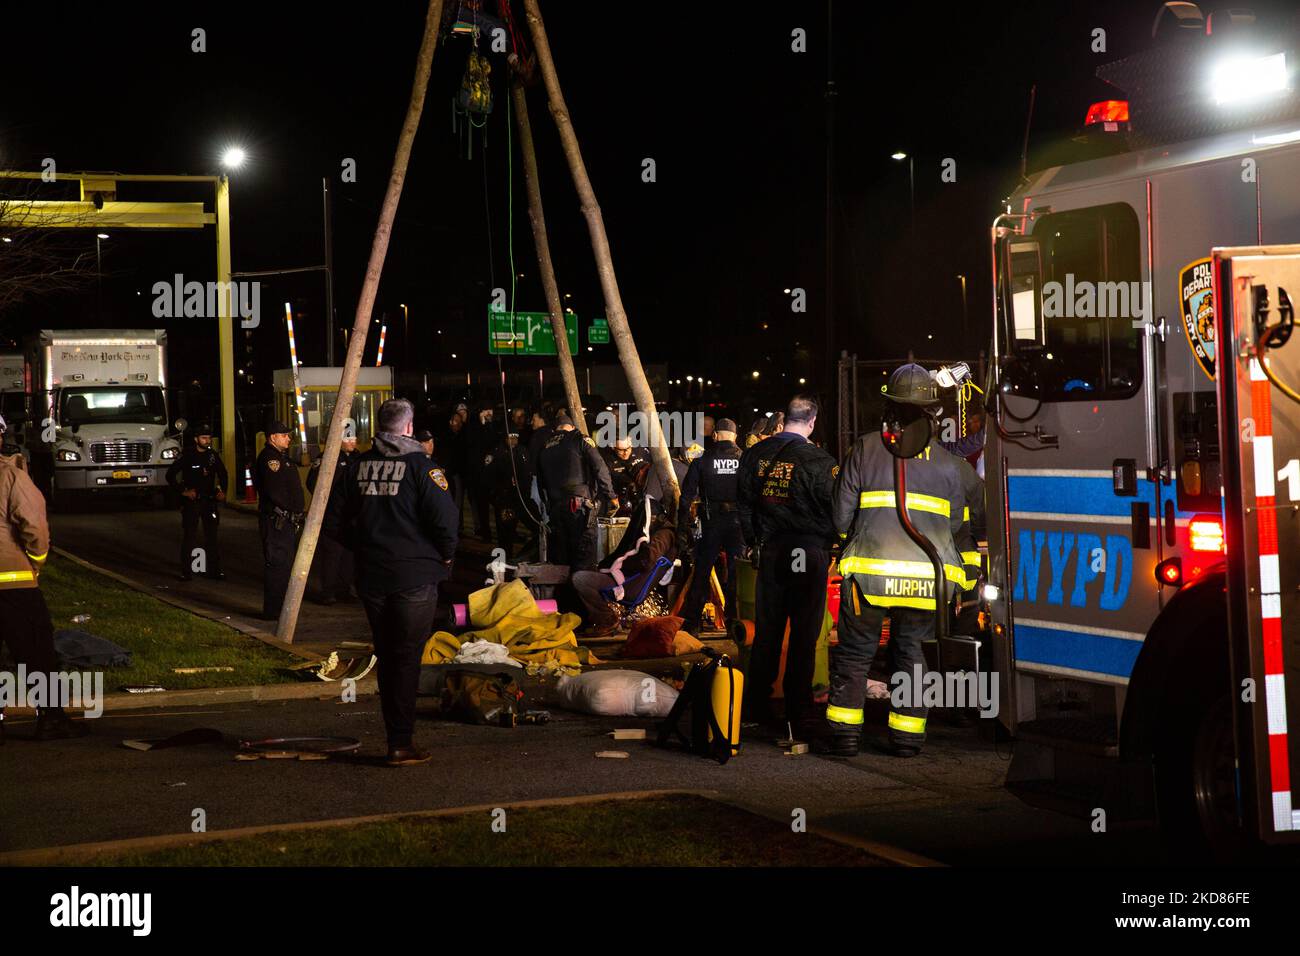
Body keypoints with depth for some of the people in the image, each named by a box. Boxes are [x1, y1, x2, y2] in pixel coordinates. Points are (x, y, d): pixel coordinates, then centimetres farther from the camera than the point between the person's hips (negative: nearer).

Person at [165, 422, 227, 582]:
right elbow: (170, 475, -3)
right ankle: (186, 572, 1)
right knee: (189, 537, -3)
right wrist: (183, 491, -8)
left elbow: (222, 473, 23)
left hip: (209, 500, 4)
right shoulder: (187, 455, -6)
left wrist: (222, 491, 12)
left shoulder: (213, 455, 7)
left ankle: (213, 570, 12)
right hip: (191, 501, -4)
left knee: (211, 536, 7)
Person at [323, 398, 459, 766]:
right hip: (415, 575, -4)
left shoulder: (357, 467, 5)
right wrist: (445, 555, 1)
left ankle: (397, 738, 18)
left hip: (370, 577, 4)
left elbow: (333, 521, 8)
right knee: (407, 659, 0)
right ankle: (401, 744, -2)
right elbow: (445, 519, -16)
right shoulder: (421, 466, -9)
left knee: (386, 657, 14)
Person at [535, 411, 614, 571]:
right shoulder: (580, 439, 4)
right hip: (580, 505, -5)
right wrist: (610, 496, 2)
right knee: (584, 559, -8)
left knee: (559, 560, 9)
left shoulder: (544, 449, 18)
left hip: (554, 508, 5)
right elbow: (600, 468, -4)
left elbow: (540, 483, 20)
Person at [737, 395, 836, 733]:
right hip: (809, 553, -4)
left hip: (769, 550, 4)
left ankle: (756, 704, 16)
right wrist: (829, 545, 8)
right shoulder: (819, 461, -14)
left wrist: (754, 541, 20)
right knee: (804, 632, 3)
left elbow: (743, 503, 10)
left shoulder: (756, 454, 1)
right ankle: (799, 709, 6)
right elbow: (833, 511, -9)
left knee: (766, 629, 12)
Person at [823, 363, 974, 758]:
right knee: (912, 653, 14)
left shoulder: (866, 449, 0)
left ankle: (844, 733, 8)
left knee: (853, 652, 9)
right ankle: (907, 736, 13)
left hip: (870, 569, -2)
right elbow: (956, 524, 12)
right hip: (928, 574, 2)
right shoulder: (948, 462, 7)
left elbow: (842, 516, 1)